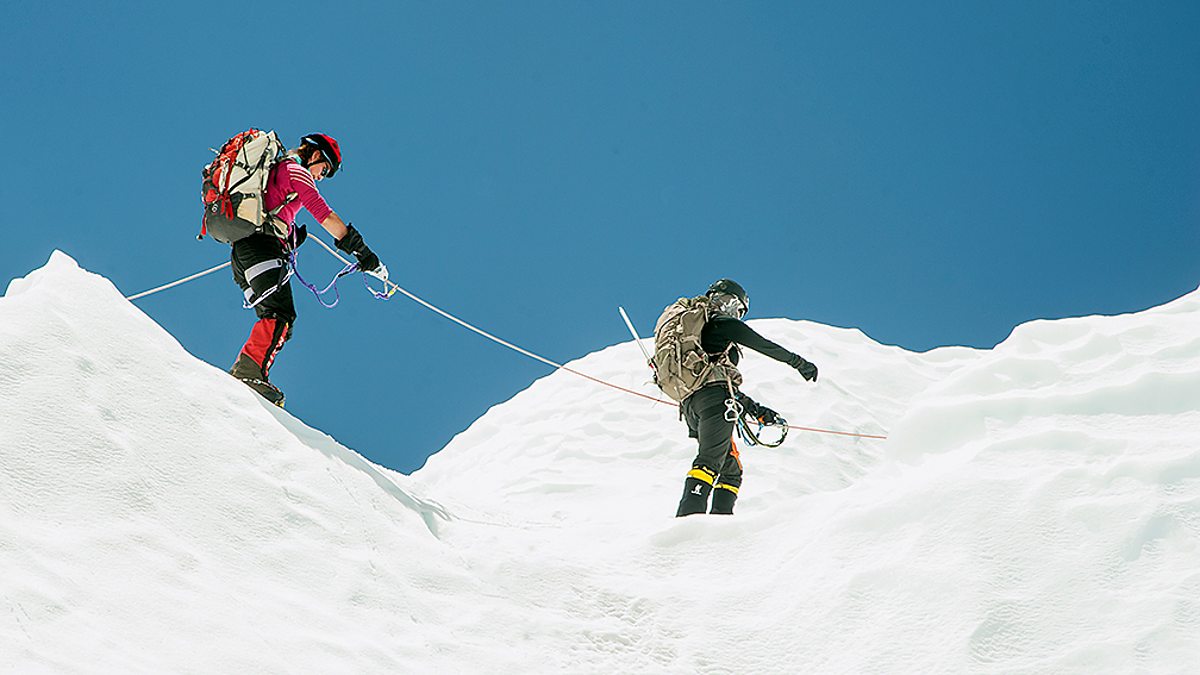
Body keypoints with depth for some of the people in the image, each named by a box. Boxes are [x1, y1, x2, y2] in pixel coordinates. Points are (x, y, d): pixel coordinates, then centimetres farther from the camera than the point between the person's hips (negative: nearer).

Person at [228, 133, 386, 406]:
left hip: (241, 250, 10)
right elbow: (323, 213, -6)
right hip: (263, 246, -10)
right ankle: (250, 371, -39)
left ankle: (242, 373, -9)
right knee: (281, 314, -22)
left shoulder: (270, 170, 31)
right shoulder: (296, 171, 4)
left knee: (272, 319, 5)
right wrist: (361, 251, -8)